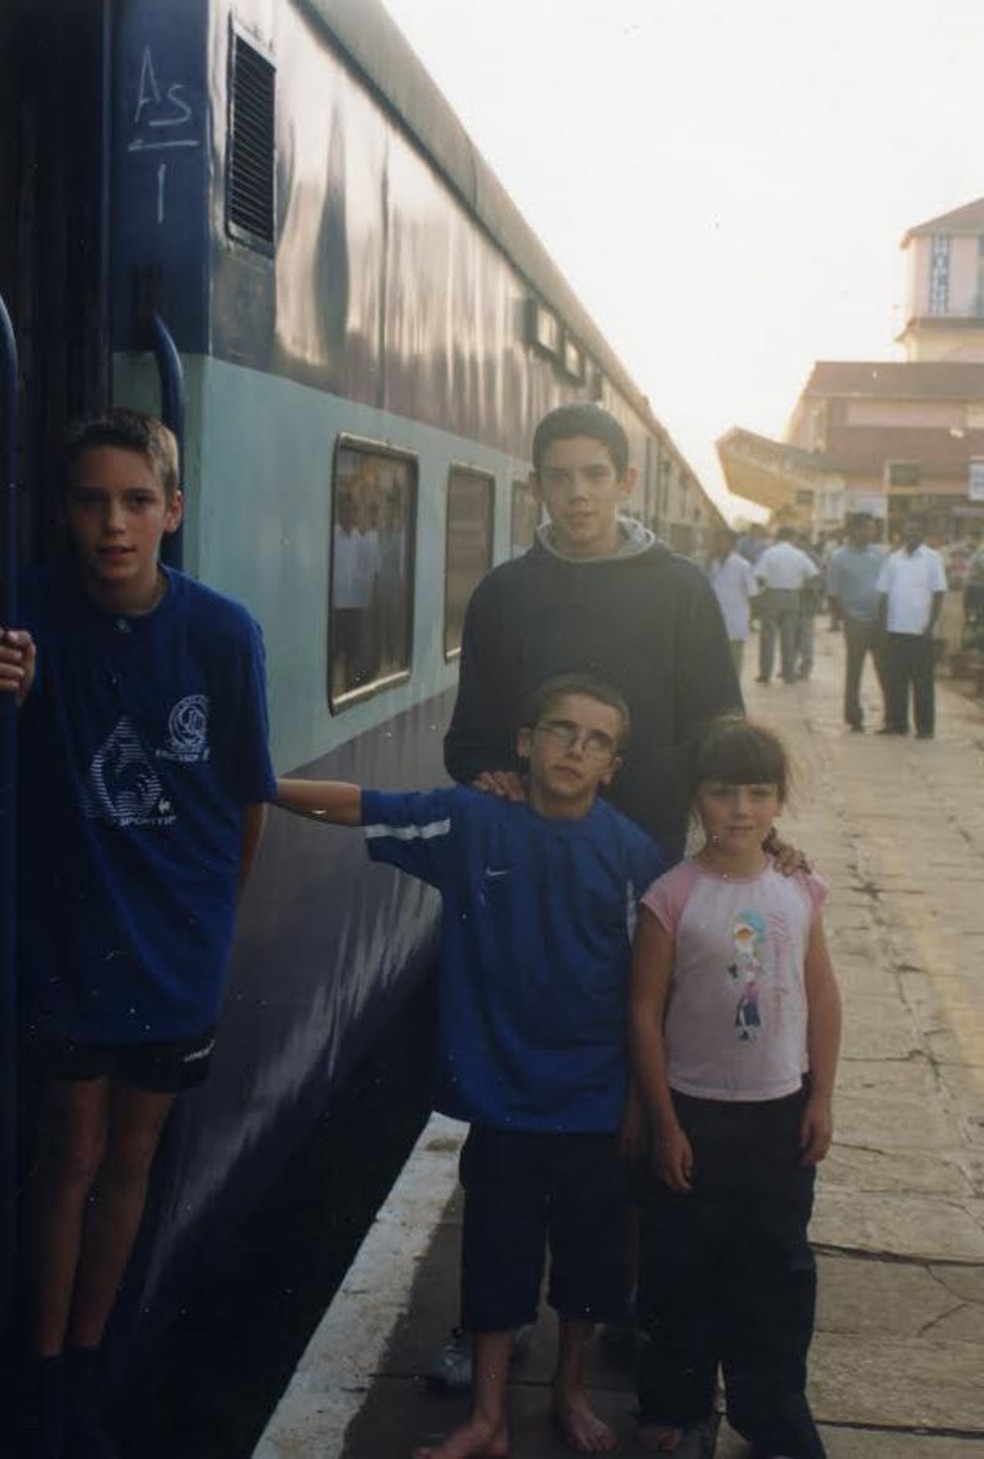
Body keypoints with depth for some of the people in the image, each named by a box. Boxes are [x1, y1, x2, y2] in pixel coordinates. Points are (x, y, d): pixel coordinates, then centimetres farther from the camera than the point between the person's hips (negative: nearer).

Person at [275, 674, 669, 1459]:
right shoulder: (471, 820, -9)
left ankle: (573, 1390, 41)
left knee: (590, 1248, 17)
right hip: (501, 1091, 0)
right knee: (497, 1251, 13)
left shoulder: (636, 853, -10)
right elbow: (360, 807, -2)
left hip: (596, 1098, 0)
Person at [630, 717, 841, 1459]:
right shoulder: (672, 897, -14)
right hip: (696, 1113, -3)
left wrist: (821, 1098, 3)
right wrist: (664, 1122, -9)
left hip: (781, 1112, 3)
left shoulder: (799, 893, -3)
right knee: (685, 1271, 10)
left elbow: (823, 996, 5)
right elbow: (646, 1013, -10)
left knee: (779, 1270, 14)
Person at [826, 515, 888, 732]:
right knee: (854, 672, 3)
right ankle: (854, 717, 12)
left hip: (880, 620, 4)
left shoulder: (876, 553, 8)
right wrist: (845, 619, -7)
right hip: (857, 623, -4)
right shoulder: (839, 559, -7)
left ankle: (891, 714, 14)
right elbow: (833, 595, -5)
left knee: (885, 669, 6)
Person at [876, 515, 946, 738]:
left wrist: (930, 626, -9)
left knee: (922, 681, 1)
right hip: (895, 630, 4)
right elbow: (883, 594, 12)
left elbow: (938, 594, -3)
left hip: (920, 631, -4)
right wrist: (881, 624, 4)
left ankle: (925, 726, 6)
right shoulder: (893, 559, 11)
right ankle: (896, 722, 16)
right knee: (894, 680, 7)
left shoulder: (932, 558, -1)